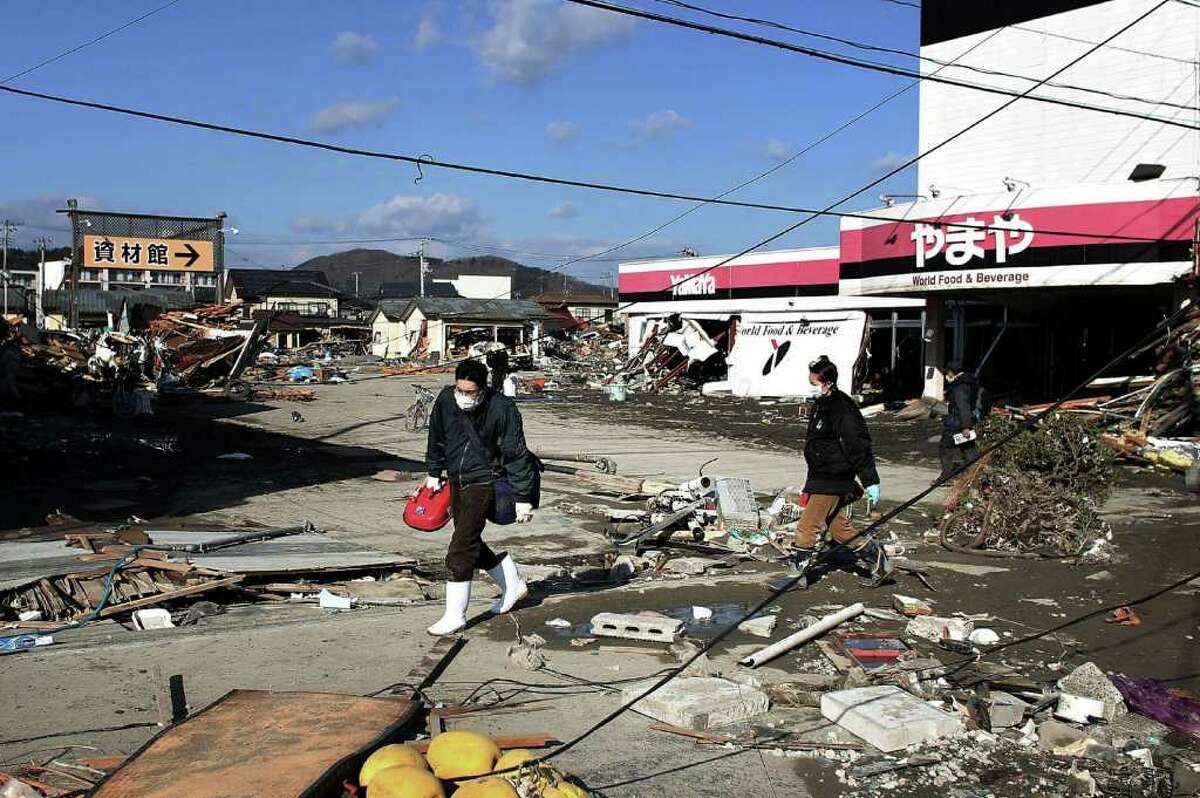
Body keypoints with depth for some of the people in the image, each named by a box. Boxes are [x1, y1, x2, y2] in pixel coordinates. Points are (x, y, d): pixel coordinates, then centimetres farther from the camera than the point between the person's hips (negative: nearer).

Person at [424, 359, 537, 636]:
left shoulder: (502, 409, -21)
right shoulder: (446, 400, -8)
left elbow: (516, 454, -14)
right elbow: (437, 438, 11)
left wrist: (523, 498, -12)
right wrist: (434, 473, 20)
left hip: (484, 482, -6)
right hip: (456, 480, 7)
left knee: (460, 549, -12)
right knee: (471, 544, 16)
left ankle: (455, 616, -3)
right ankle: (514, 586, 36)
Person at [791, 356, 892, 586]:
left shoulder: (842, 409, -19)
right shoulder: (821, 405, 11)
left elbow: (859, 447, -20)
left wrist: (871, 482, -21)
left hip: (832, 482, -10)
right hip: (821, 479, 10)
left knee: (806, 527, -6)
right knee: (836, 524, 17)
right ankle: (876, 558, 26)